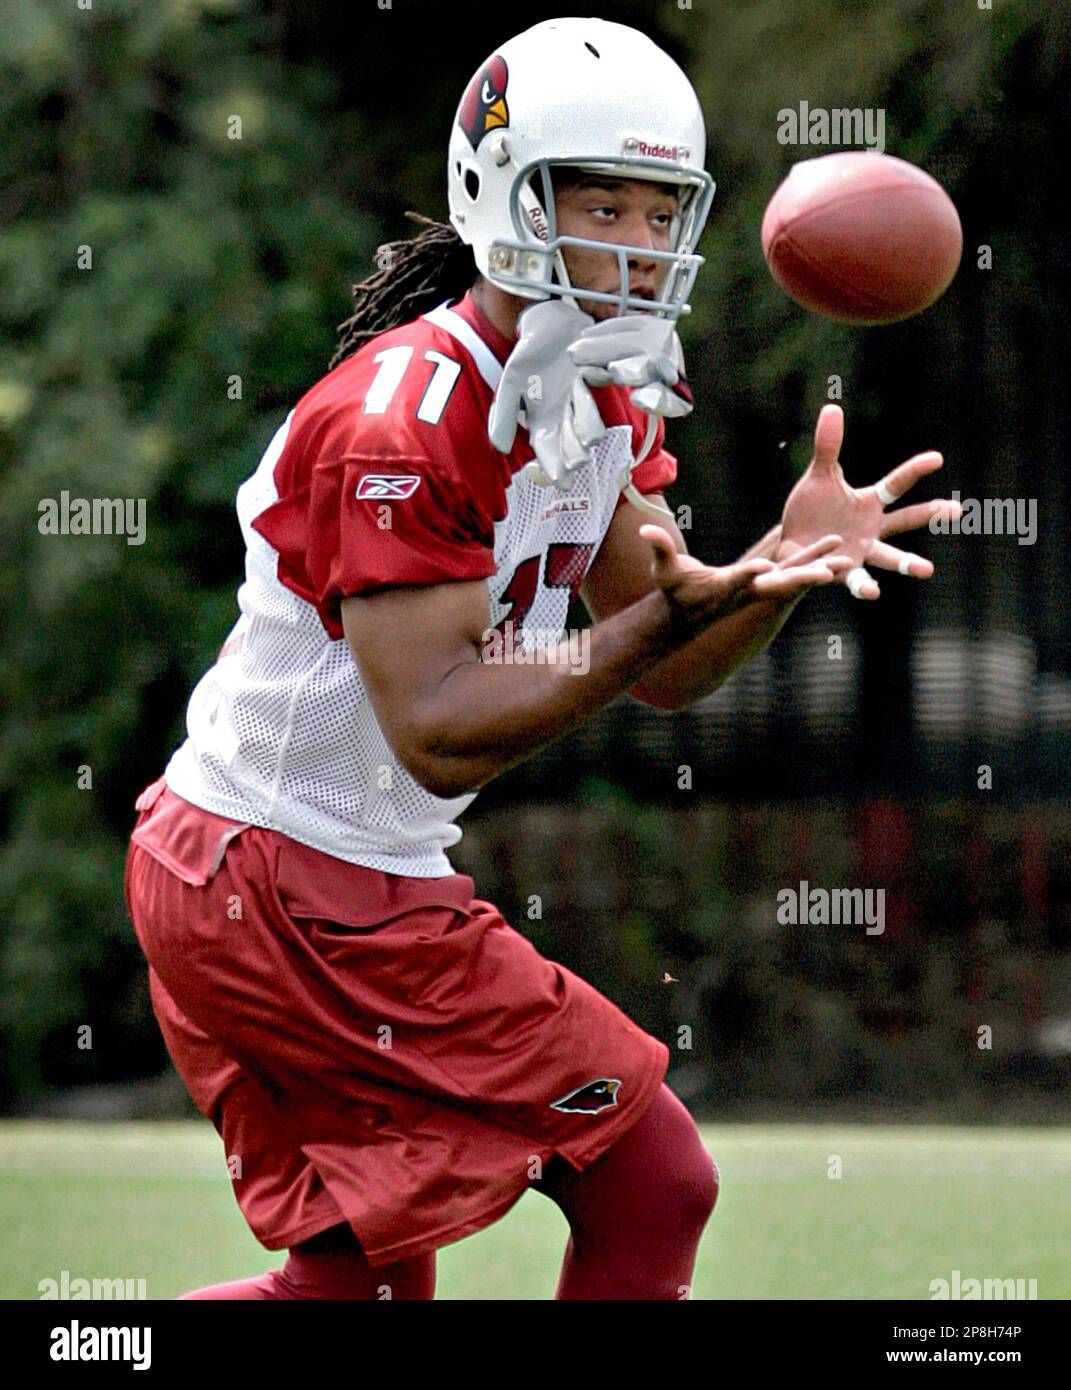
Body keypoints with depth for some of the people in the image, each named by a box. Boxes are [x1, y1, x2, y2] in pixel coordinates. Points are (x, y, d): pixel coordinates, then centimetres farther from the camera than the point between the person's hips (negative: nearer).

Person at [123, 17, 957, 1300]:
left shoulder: (604, 398, 7)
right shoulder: (407, 418, -22)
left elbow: (666, 671, 6)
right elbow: (438, 736, -25)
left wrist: (785, 559, -12)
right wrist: (661, 622, -34)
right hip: (304, 892, -10)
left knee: (362, 1271, 16)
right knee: (653, 1187, -4)